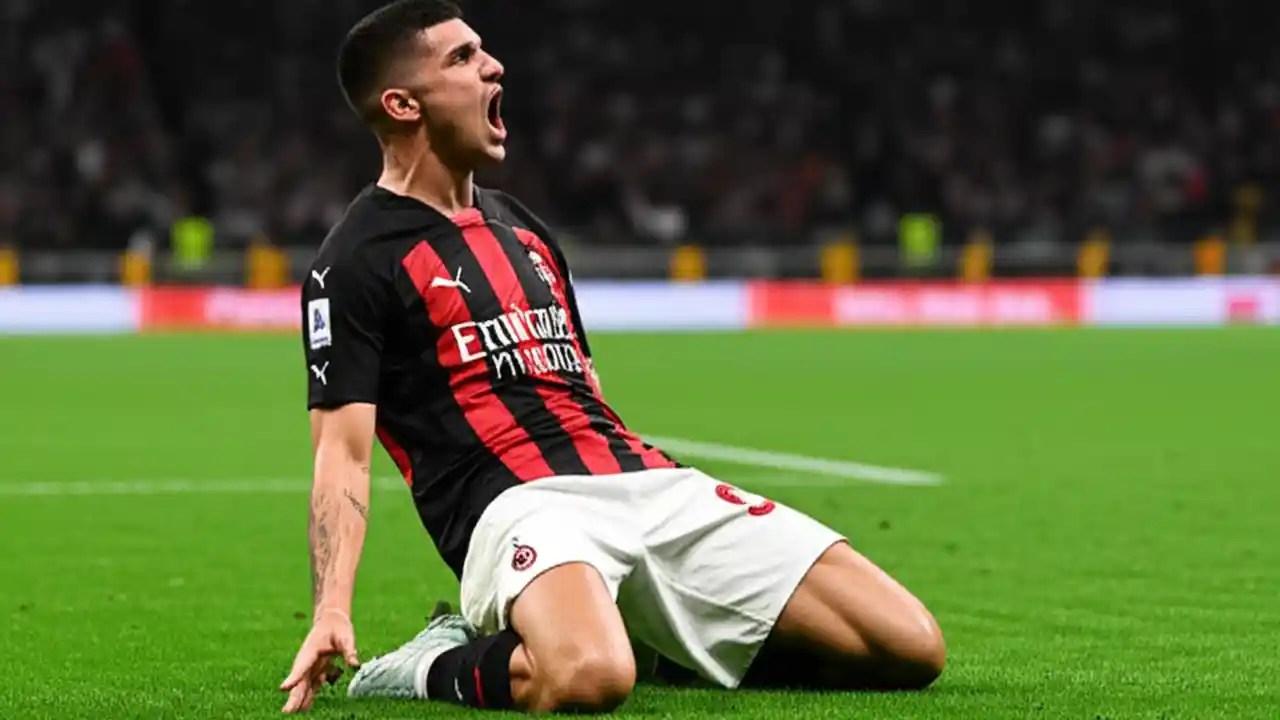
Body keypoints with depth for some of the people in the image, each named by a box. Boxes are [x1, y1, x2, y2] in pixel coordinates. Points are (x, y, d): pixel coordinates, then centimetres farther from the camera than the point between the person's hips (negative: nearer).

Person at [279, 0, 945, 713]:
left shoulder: (523, 225, 25)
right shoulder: (356, 261, 1)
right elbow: (344, 451, -7)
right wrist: (331, 612, -22)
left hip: (652, 483, 7)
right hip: (518, 503, -7)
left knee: (910, 647, -6)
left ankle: (657, 641, 11)